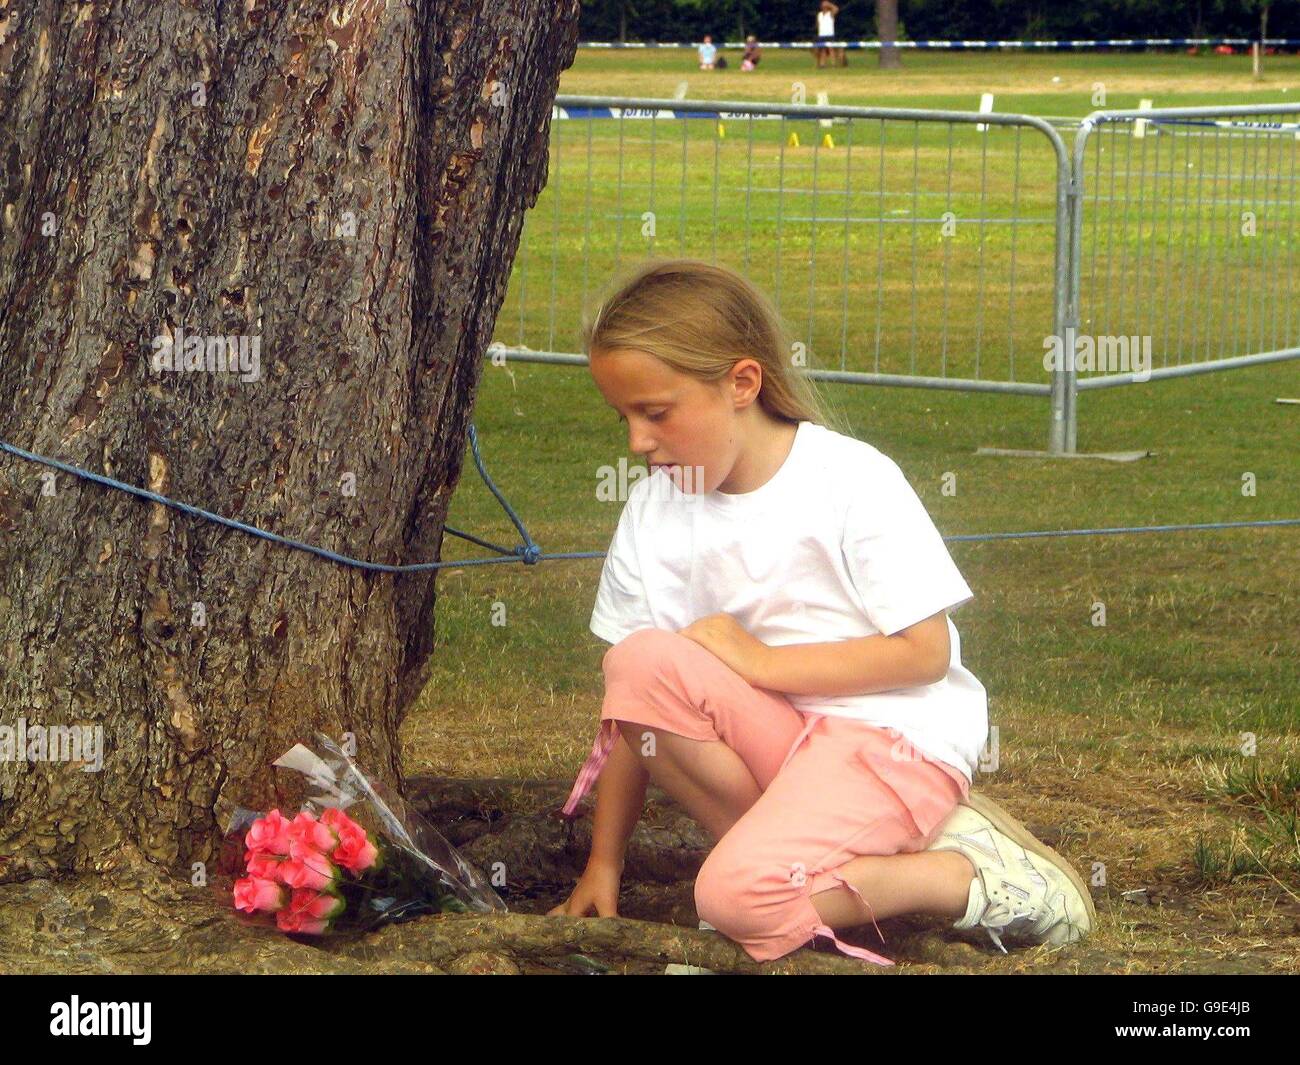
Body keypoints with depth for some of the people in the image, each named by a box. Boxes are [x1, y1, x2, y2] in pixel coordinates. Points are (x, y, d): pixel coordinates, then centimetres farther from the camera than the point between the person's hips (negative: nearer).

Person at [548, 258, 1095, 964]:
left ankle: (977, 878, -9)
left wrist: (762, 662, -17)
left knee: (738, 897, -30)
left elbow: (925, 651, -13)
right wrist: (604, 860, 2)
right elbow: (630, 700, 5)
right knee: (644, 663, -24)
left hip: (896, 736, -5)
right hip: (772, 736, 5)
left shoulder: (852, 481, -12)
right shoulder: (655, 509, 4)